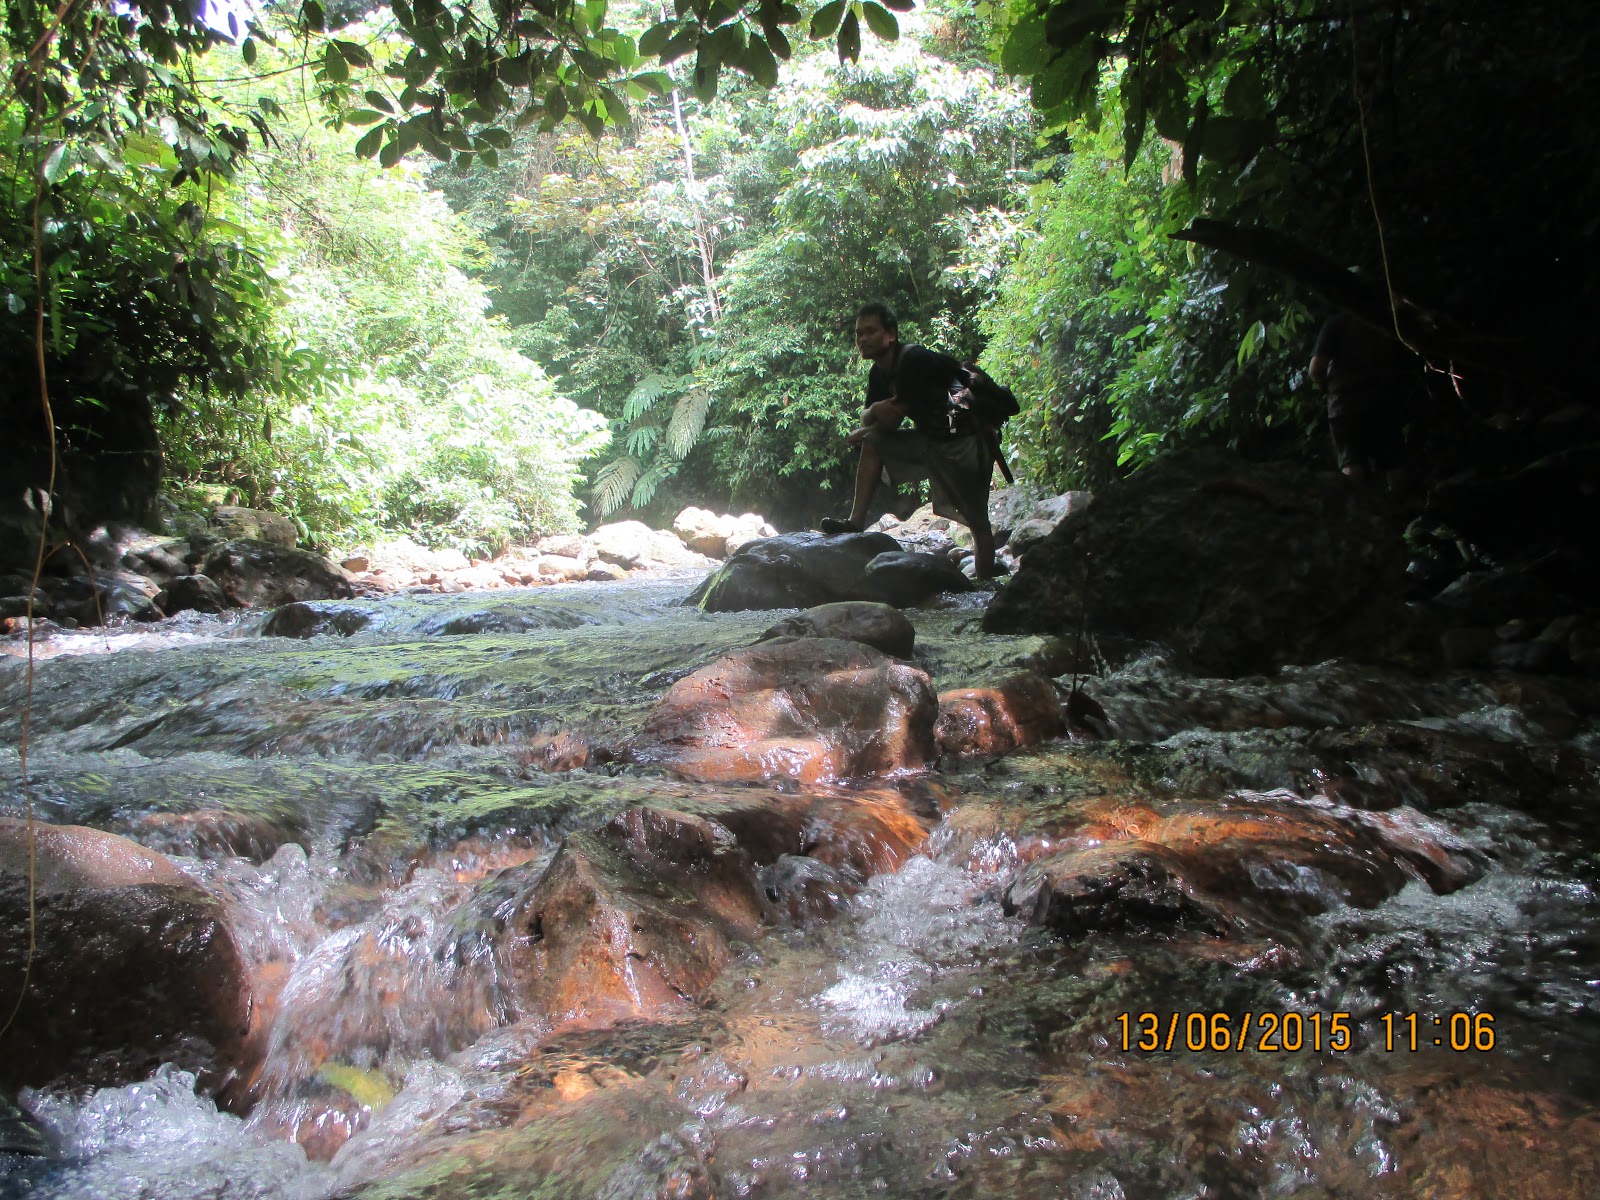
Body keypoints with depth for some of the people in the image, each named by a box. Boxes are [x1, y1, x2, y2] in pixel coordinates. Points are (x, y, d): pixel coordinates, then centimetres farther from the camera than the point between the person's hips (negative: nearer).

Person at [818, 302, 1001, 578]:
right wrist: (875, 411, -17)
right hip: (931, 440, 9)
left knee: (978, 521, -9)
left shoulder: (914, 360, -20)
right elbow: (867, 419, 6)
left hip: (967, 440, -9)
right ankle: (855, 522, -8)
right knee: (873, 441, -2)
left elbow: (893, 420, -19)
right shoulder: (879, 372, 7)